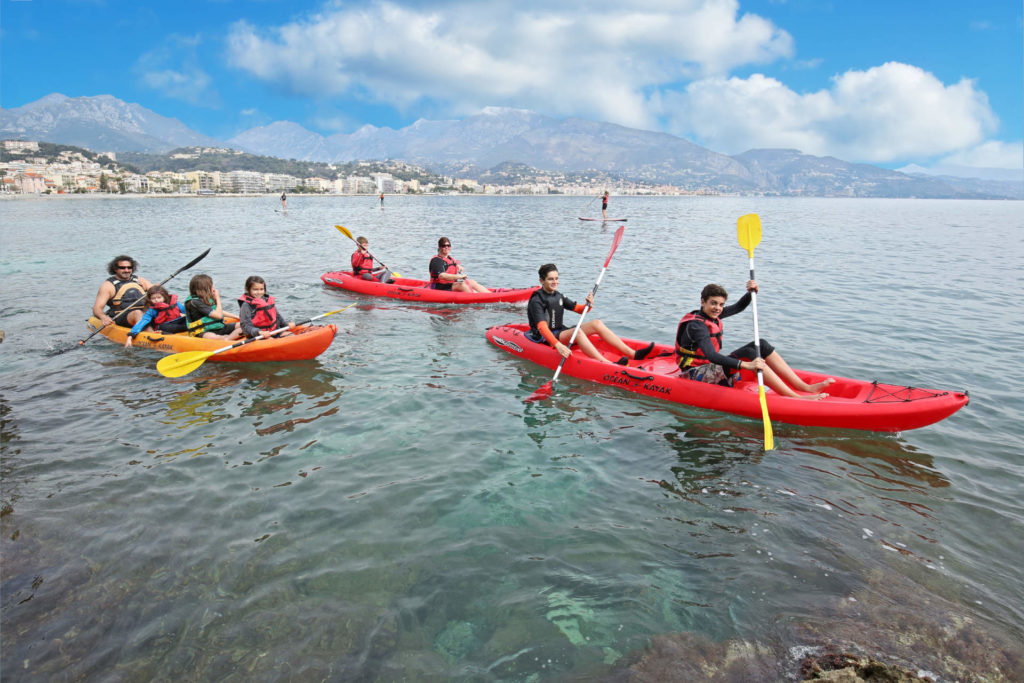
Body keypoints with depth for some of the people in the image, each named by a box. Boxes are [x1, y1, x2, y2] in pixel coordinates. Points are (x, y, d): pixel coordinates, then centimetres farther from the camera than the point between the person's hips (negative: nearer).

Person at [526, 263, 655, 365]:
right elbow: (542, 327, -28)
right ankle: (608, 364, -50)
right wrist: (558, 345, -42)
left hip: (561, 332, 9)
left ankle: (633, 354, -12)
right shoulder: (536, 301, -15)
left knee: (597, 323, -5)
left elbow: (578, 308, 13)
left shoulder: (558, 296, 11)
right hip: (545, 339, -8)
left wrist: (588, 305, -12)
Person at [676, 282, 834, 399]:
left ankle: (804, 386, -7)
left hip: (711, 367, 10)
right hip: (697, 374, -10)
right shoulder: (696, 324, -21)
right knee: (748, 353, -28)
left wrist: (751, 292, -2)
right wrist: (745, 365, -42)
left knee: (760, 345, -3)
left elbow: (739, 307, 20)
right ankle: (794, 398, -32)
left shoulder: (711, 316, 8)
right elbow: (711, 356, -34)